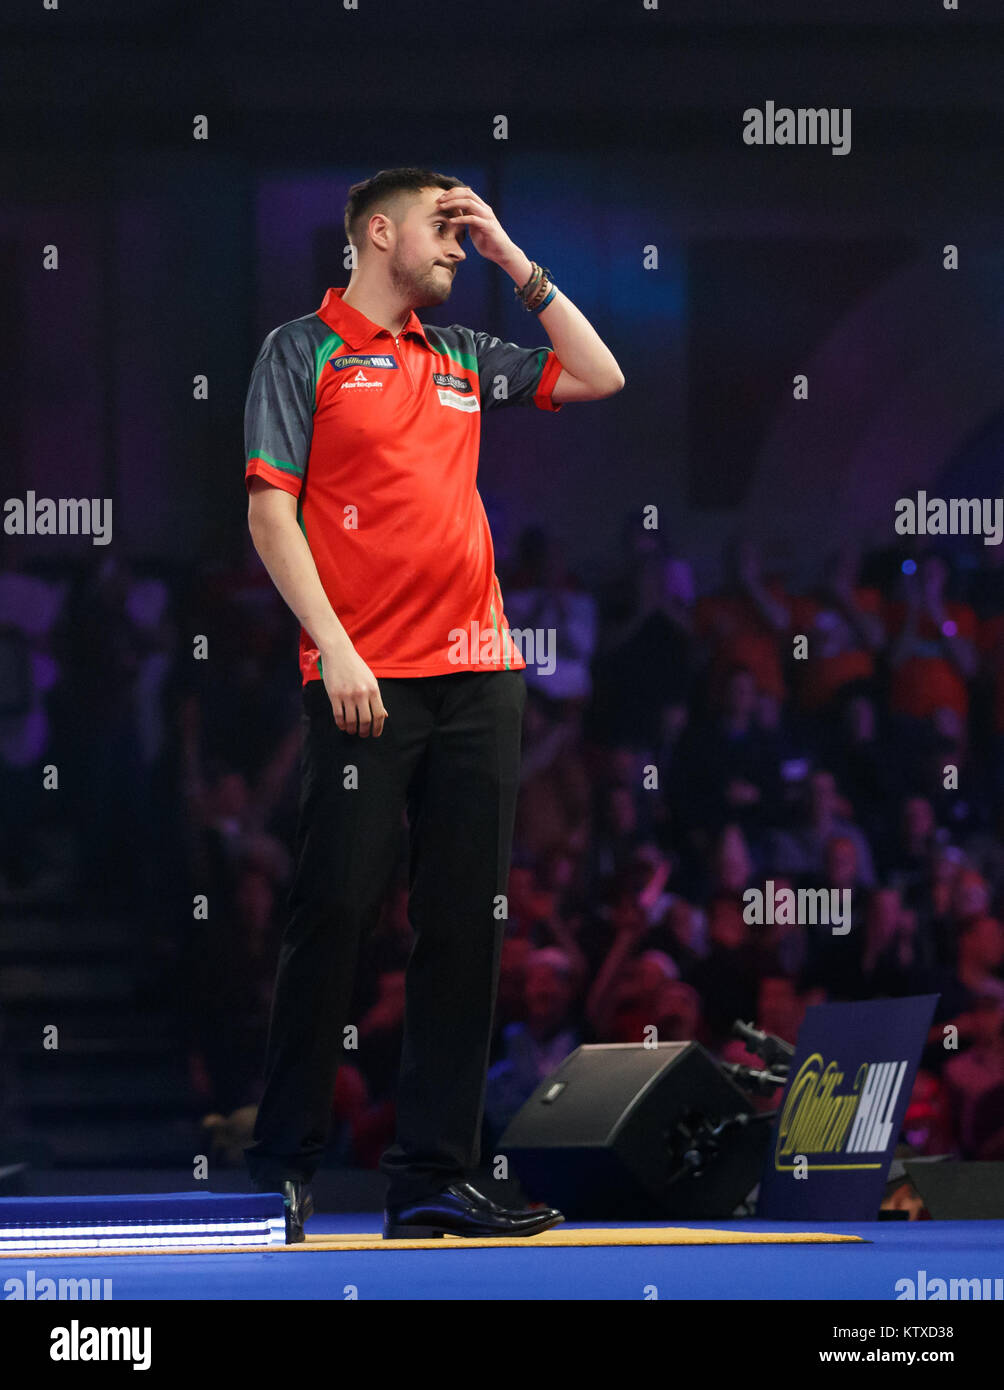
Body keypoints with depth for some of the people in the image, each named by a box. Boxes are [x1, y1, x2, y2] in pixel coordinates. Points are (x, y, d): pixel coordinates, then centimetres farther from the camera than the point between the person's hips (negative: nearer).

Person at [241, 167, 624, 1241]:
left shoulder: (462, 359, 18)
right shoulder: (304, 350, 2)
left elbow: (599, 377, 22)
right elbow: (270, 510, -4)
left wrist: (516, 262, 16)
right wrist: (333, 646, -13)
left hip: (476, 671, 6)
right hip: (363, 680, -6)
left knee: (464, 927, 2)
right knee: (334, 914, -7)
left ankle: (432, 1178, 5)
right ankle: (282, 1170, 1)